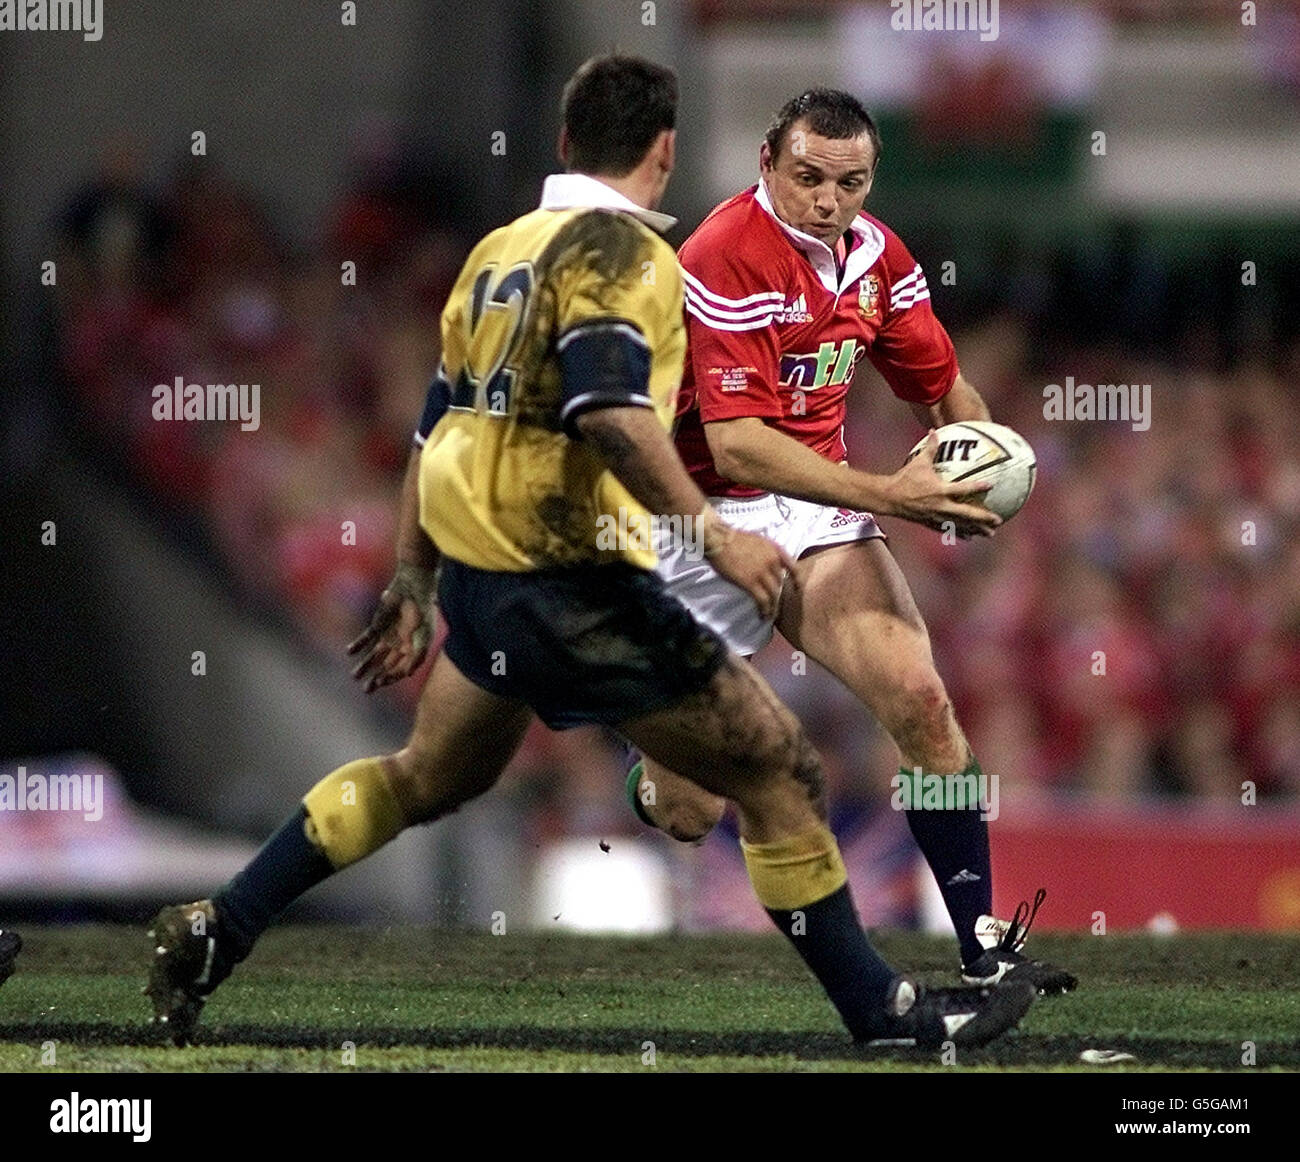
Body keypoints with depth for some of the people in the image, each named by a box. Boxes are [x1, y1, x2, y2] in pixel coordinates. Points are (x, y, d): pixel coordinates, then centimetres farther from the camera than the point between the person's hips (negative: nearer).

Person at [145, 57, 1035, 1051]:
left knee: (428, 779, 27)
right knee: (778, 769, -1)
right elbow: (609, 411, -27)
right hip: (574, 586, -9)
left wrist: (413, 584, 27)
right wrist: (712, 535, -24)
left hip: (479, 576, 9)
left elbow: (441, 425, 20)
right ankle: (879, 1008, 2)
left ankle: (214, 934, 24)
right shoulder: (621, 249, -12)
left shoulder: (501, 250, 14)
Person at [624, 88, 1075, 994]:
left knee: (920, 703, -17)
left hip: (816, 504, 6)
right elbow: (735, 444, -28)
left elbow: (943, 387, 16)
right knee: (684, 811, -1)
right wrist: (887, 496, -34)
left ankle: (983, 945, -11)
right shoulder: (727, 261, -22)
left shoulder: (877, 255, 2)